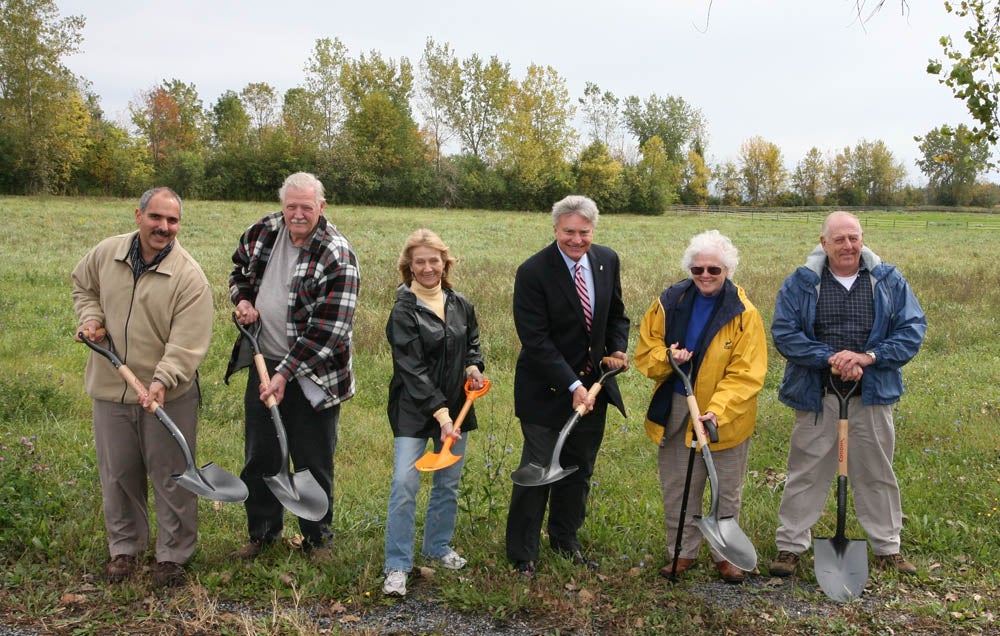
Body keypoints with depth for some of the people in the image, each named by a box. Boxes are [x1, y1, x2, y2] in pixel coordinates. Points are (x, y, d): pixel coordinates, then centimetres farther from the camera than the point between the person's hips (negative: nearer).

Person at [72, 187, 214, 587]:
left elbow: (188, 343, -20)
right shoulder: (106, 253, 0)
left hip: (168, 394, -4)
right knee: (118, 475, 16)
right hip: (110, 389, 4)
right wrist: (90, 318, 3)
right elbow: (83, 286, 22)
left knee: (171, 478, 5)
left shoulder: (189, 277, -15)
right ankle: (124, 548, 34)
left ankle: (173, 555, 22)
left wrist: (161, 381, -32)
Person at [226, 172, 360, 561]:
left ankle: (317, 538, 24)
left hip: (311, 375, -5)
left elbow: (327, 330, -21)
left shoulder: (337, 256, -17)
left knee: (314, 462, 5)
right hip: (263, 363, 5)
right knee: (259, 456, 14)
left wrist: (285, 374, -22)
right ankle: (262, 533, 32)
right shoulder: (264, 231, 1)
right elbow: (240, 267, 23)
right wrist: (242, 298, 2)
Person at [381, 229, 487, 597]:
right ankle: (397, 567, -2)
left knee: (448, 483, 15)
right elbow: (412, 369, -18)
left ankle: (438, 546, 35)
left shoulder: (461, 305, 4)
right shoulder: (404, 311, -12)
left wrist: (473, 367, -2)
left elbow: (472, 343, 22)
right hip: (414, 411, -5)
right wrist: (440, 413, -24)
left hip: (455, 405, 6)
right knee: (404, 484, -12)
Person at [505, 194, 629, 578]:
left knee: (579, 470, 18)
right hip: (546, 392, -6)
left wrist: (618, 348, -4)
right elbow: (535, 340, -20)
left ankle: (565, 540, 37)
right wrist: (572, 386, -24)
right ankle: (522, 557, 12)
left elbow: (616, 314, 15)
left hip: (593, 386, 6)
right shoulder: (533, 272, -18)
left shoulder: (607, 261, 1)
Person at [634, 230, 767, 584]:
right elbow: (645, 351, 5)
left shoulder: (743, 313, -10)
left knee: (727, 492, 13)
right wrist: (667, 358, -18)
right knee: (676, 490, 12)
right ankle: (684, 552, 29)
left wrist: (718, 411, -26)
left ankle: (724, 554, 31)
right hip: (676, 414, 3)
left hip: (726, 418, -2)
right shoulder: (670, 303, -1)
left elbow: (746, 374, -14)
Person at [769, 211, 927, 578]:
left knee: (877, 474, 13)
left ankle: (887, 549, 27)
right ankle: (790, 546, 16)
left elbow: (913, 328, -1)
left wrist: (868, 356, -15)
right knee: (806, 473, 5)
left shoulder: (888, 281, 3)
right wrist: (830, 358, -18)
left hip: (873, 396, 2)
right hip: (816, 396, -1)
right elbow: (783, 333, -7)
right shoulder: (801, 283, -2)